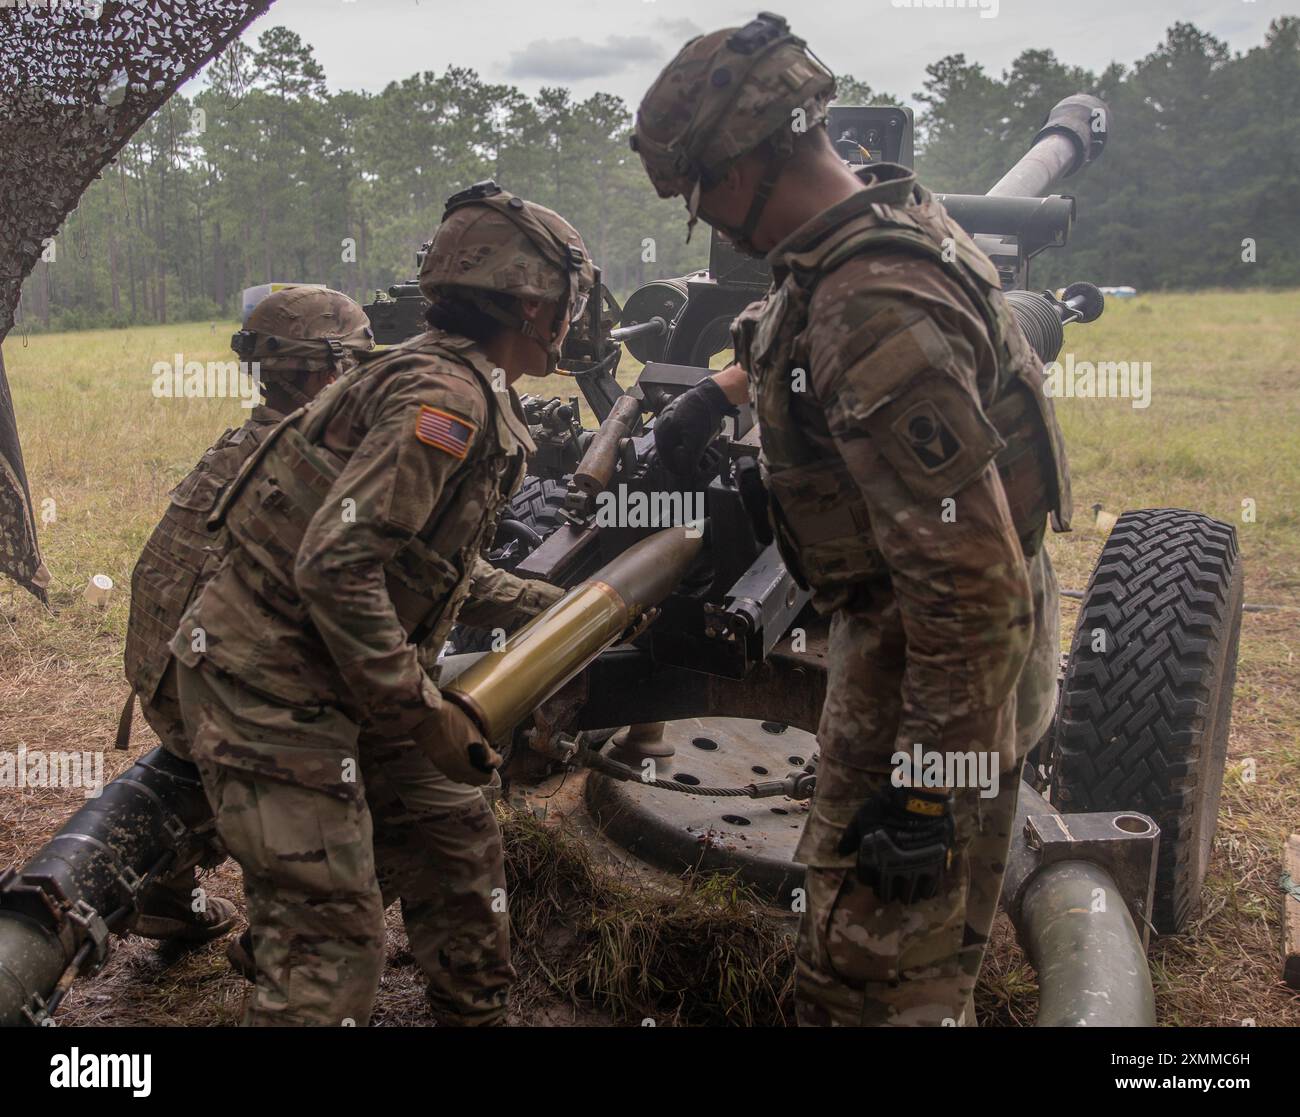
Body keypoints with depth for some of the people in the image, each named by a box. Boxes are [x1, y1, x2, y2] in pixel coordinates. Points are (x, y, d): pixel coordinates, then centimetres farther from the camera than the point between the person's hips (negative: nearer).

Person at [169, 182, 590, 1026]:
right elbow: (336, 566, -29)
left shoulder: (469, 395, 11)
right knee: (333, 953, -6)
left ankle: (478, 1011, 36)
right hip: (272, 690, -10)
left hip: (332, 685, 10)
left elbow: (447, 569, 19)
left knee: (456, 839, 18)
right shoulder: (444, 395, -21)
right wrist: (425, 715, -22)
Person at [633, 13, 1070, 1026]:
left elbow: (973, 587, -31)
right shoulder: (891, 207, 2)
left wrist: (927, 795, -25)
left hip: (936, 673, -10)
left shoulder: (875, 315, -30)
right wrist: (726, 388, 19)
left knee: (871, 975, 1)